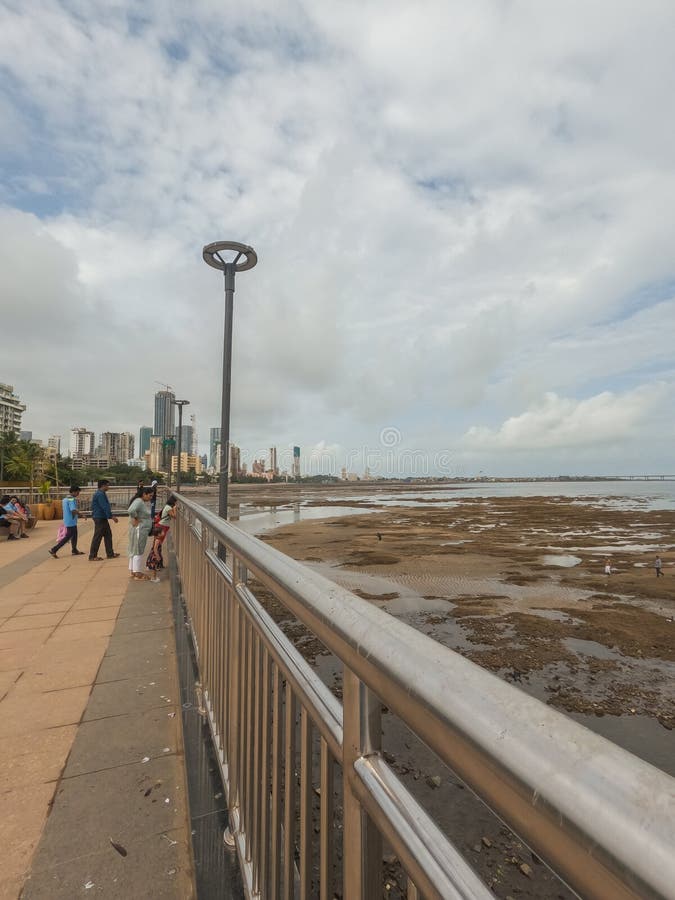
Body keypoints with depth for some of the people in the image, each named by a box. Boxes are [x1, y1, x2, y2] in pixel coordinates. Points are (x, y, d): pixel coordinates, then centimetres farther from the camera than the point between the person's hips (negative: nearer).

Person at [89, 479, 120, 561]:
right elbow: (105, 507, -23)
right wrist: (111, 516, -22)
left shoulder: (102, 494, 14)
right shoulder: (100, 494, -18)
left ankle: (110, 554, 19)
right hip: (99, 518, -10)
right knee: (97, 537, -3)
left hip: (103, 518, 10)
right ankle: (92, 556, 5)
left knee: (108, 535, 13)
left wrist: (111, 515, 19)